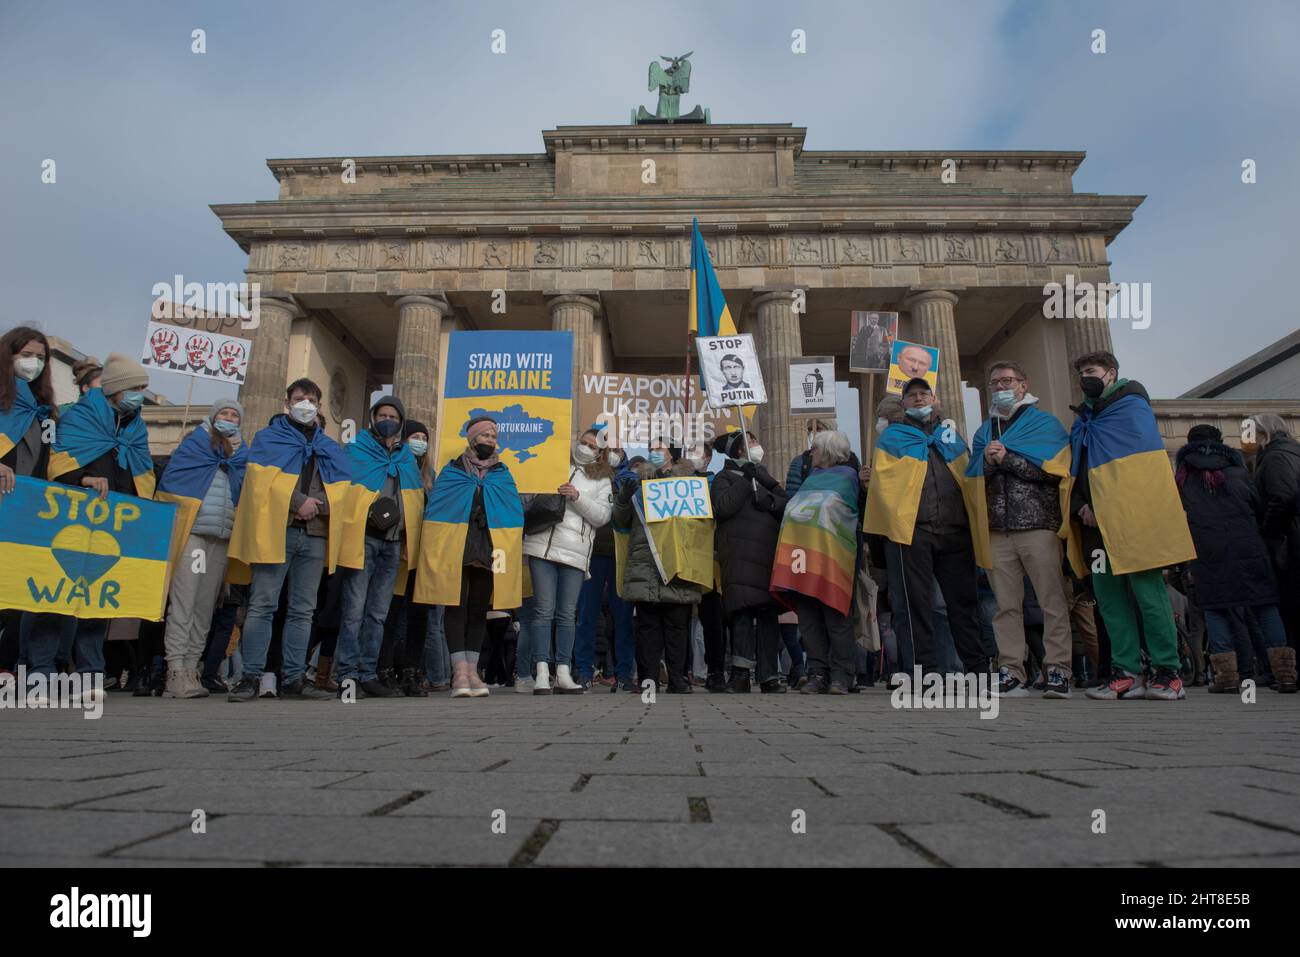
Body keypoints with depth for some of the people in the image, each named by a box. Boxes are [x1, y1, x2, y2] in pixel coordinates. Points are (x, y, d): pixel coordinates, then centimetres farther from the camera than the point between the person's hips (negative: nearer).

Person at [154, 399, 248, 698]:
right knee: (182, 603, -11)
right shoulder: (193, 445, 11)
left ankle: (190, 669, 6)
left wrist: (232, 455, 1)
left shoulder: (241, 453, 22)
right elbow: (171, 481, -2)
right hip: (192, 533, -4)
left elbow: (247, 488, 6)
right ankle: (176, 671, -13)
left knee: (205, 607, 3)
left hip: (222, 539, 4)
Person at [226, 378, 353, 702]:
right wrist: (297, 501, -14)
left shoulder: (331, 448, 20)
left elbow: (342, 490, 10)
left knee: (303, 609, 5)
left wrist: (318, 504, -9)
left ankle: (294, 678, 10)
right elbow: (261, 480, -5)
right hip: (276, 530, -4)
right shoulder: (267, 438, 10)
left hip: (315, 536, 4)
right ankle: (251, 677, -1)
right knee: (263, 604, -6)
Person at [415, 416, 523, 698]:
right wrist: (435, 548, -3)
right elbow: (434, 508, 7)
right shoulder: (451, 471, 11)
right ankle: (460, 671, -5)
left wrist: (509, 550, 3)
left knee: (479, 609, 4)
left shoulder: (503, 475, 17)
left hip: (490, 551, 2)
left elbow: (514, 514, 14)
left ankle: (472, 670, 9)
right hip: (453, 549, -2)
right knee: (457, 606, -7)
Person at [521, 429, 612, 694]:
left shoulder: (603, 480, 14)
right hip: (542, 545, 0)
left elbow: (602, 517, 2)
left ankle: (563, 673, 7)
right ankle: (541, 673, -5)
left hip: (575, 551, 0)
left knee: (567, 614, 2)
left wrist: (577, 497, -10)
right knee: (543, 610, -6)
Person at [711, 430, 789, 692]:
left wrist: (771, 501, -4)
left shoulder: (765, 477, 28)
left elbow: (789, 505, 16)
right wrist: (746, 480, -6)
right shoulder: (725, 477, 11)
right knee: (743, 611, -15)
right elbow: (722, 508, -8)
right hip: (740, 557, -5)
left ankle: (769, 677, 5)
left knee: (769, 614, 2)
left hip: (769, 557, 5)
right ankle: (741, 675, -16)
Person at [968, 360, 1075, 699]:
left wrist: (1008, 458, -9)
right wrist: (987, 462, -6)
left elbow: (1055, 469, -6)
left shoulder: (1045, 423, 9)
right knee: (1006, 604, 1)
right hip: (997, 528, 4)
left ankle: (1058, 671, -2)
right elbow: (972, 477, 14)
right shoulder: (984, 432, 22)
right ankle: (1010, 672, 2)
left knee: (1053, 601, -6)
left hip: (1037, 525, -3)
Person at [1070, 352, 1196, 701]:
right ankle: (1126, 673, 7)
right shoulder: (1083, 420, 22)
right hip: (1095, 519, 7)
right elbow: (1076, 471, 20)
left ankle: (1167, 672, 0)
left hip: (1131, 516, -7)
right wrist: (1080, 506, 2)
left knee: (1146, 589, -7)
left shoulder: (1132, 404, 2)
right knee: (1108, 593, 3)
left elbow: (1140, 456, -8)